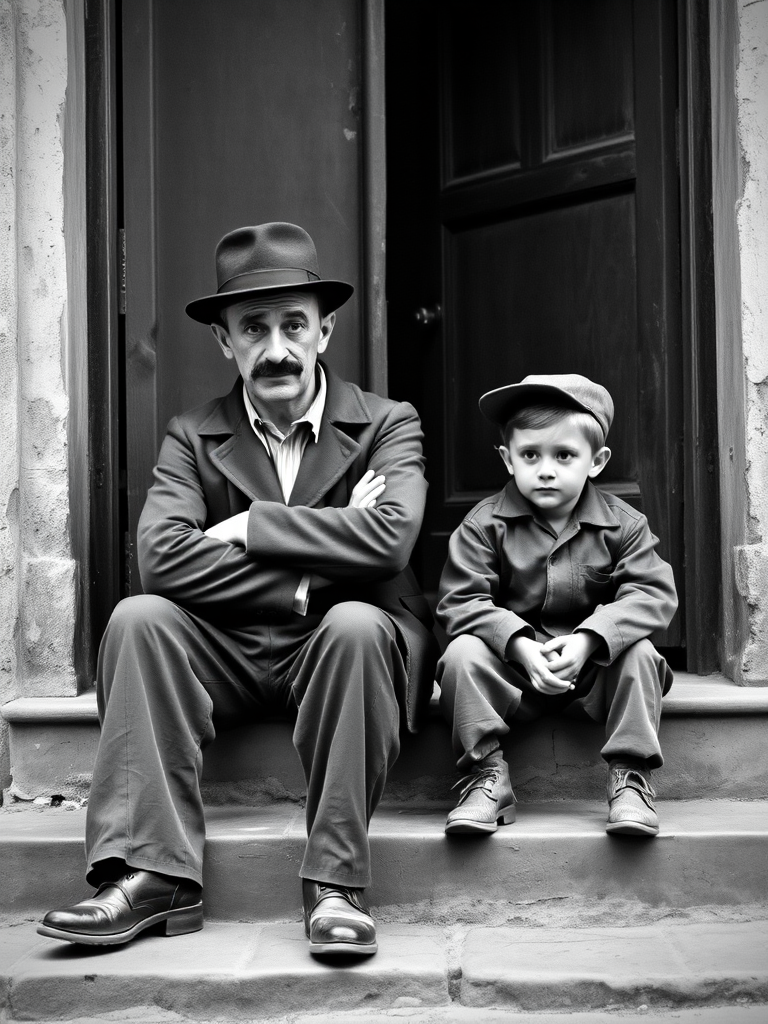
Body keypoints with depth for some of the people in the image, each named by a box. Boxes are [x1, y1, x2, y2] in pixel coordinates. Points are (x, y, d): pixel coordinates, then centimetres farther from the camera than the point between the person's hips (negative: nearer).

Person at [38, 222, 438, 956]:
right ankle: (154, 876, -25)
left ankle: (335, 883, -26)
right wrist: (310, 578, -19)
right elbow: (162, 556, -15)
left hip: (341, 647, -2)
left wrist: (249, 526, -16)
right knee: (137, 619, -23)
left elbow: (389, 536, -20)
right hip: (230, 655, 2)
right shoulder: (193, 437, 4)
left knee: (356, 624, -34)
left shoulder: (387, 426, 0)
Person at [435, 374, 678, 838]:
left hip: (592, 663, 0)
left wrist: (588, 639, -29)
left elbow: (654, 594, -13)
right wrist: (520, 645, -30)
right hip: (513, 666, 0)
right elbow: (463, 601, -13)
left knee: (640, 654, -25)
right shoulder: (485, 524, -6)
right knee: (462, 653, -25)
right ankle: (488, 777, -17)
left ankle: (631, 778, -14)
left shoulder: (622, 524, -4)